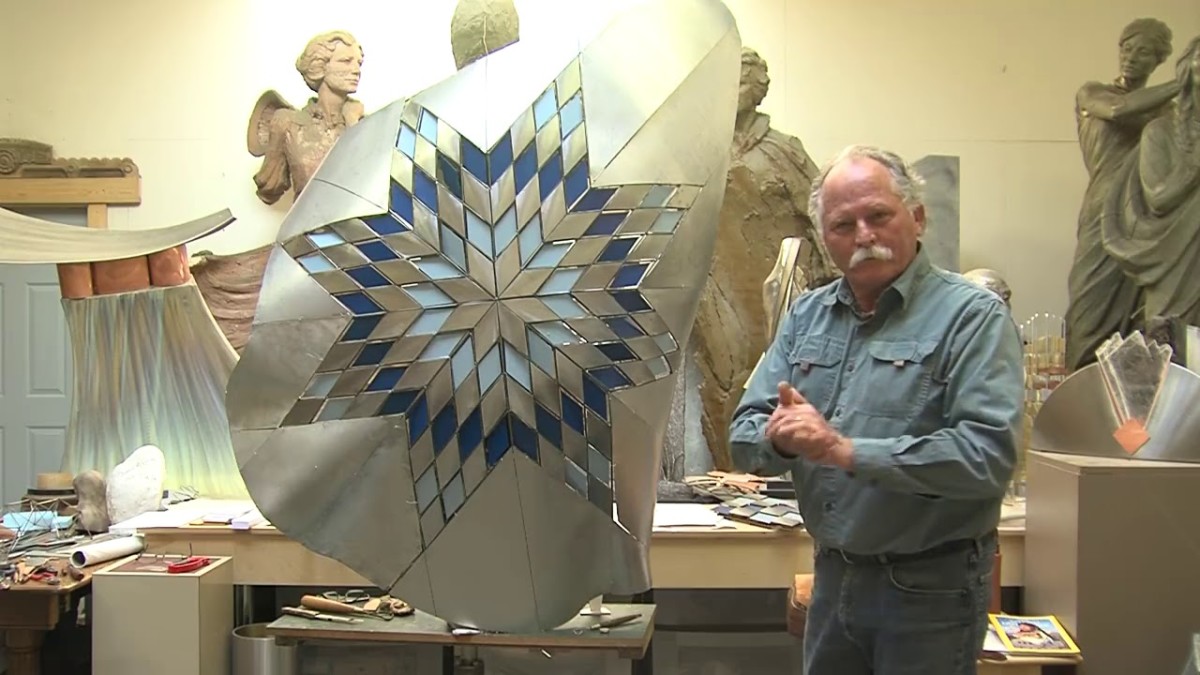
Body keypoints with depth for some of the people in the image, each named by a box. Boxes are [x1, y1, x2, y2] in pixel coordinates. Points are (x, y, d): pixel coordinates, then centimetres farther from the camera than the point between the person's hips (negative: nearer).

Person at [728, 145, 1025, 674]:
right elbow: (745, 436, 3)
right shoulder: (806, 316, 6)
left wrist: (846, 451, -26)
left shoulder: (973, 315, -12)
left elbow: (988, 455, -24)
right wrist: (780, 438, -19)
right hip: (833, 578, 5)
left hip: (930, 587, -5)